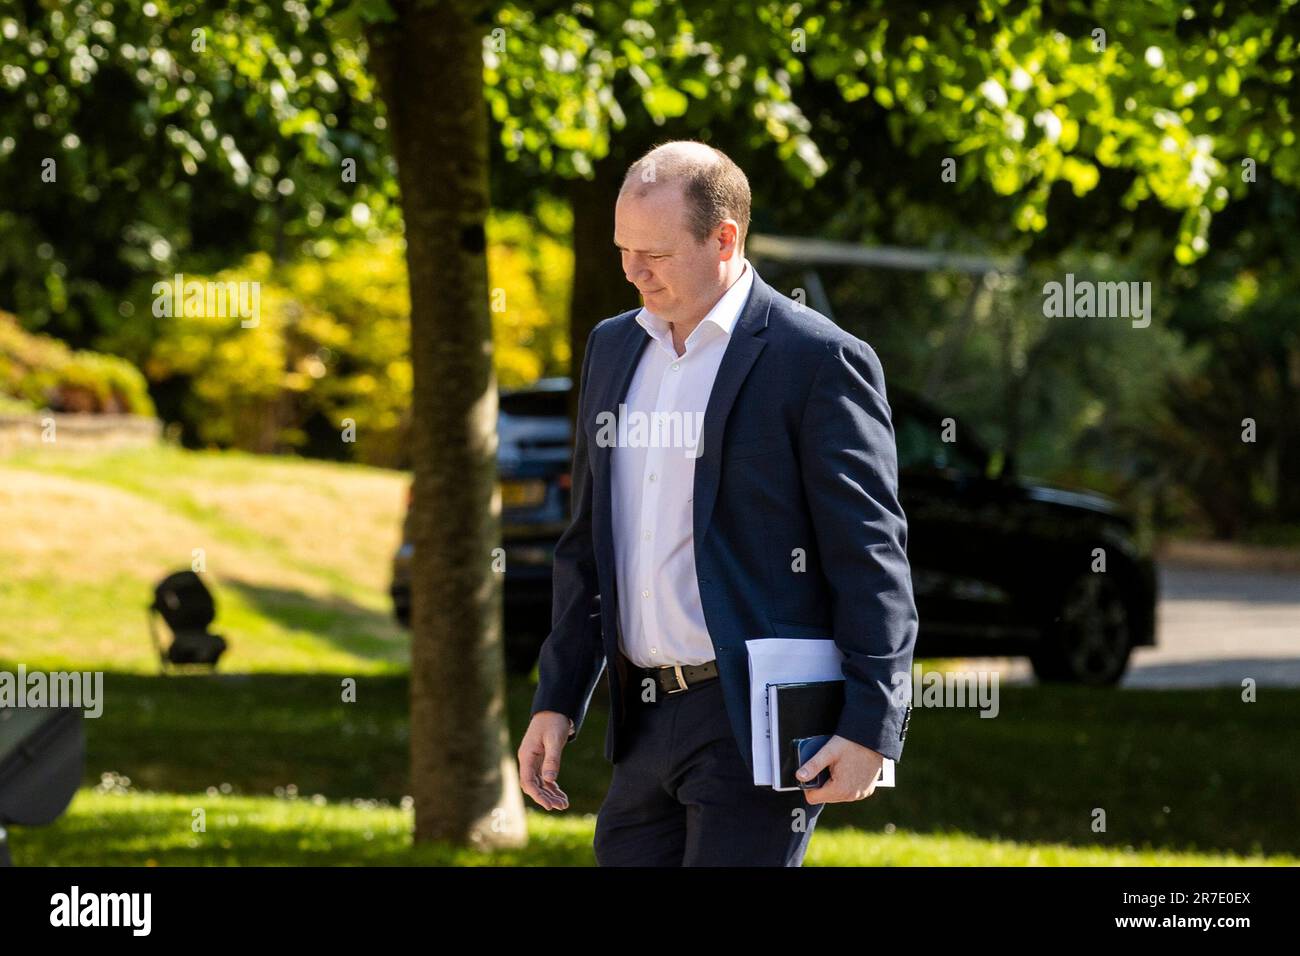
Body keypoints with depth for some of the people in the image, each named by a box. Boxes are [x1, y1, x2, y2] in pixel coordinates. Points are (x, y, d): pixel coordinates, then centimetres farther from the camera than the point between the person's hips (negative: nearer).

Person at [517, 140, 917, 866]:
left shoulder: (817, 361, -8)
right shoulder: (614, 349, 14)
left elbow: (871, 558, -10)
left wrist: (871, 728, -16)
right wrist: (557, 701, 16)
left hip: (759, 724, -7)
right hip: (647, 721, 7)